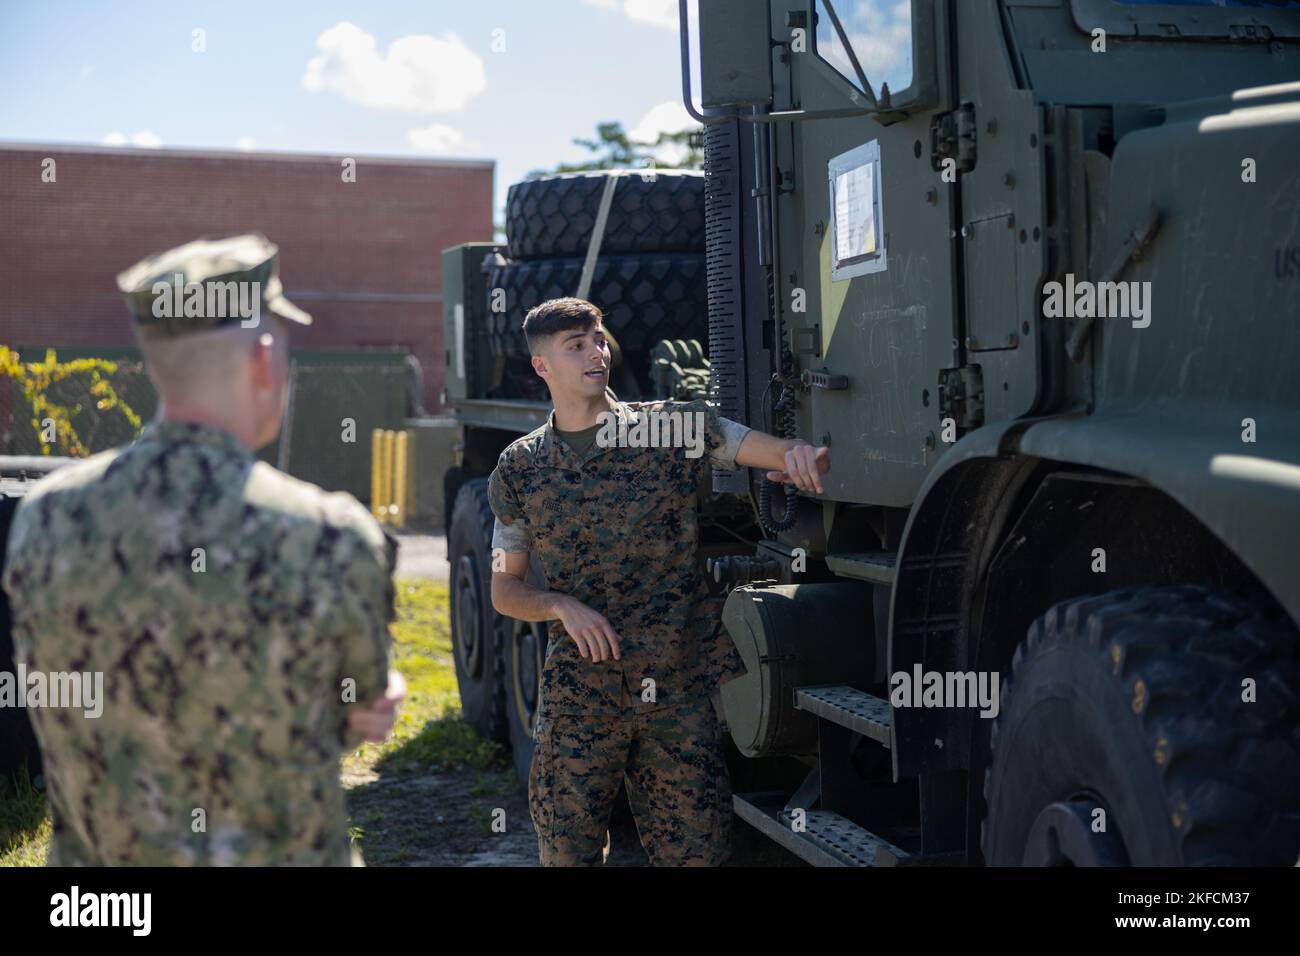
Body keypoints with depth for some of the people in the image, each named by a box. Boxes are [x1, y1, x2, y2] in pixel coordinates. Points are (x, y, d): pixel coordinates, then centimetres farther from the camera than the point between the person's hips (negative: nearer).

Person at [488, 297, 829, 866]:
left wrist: (805, 456, -24)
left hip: (680, 688, 0)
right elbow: (505, 589, 9)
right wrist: (561, 605, -11)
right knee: (567, 852, 1)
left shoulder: (676, 425, 4)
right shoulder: (520, 469, 7)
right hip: (580, 695, 0)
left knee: (695, 850, 4)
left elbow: (801, 457, 0)